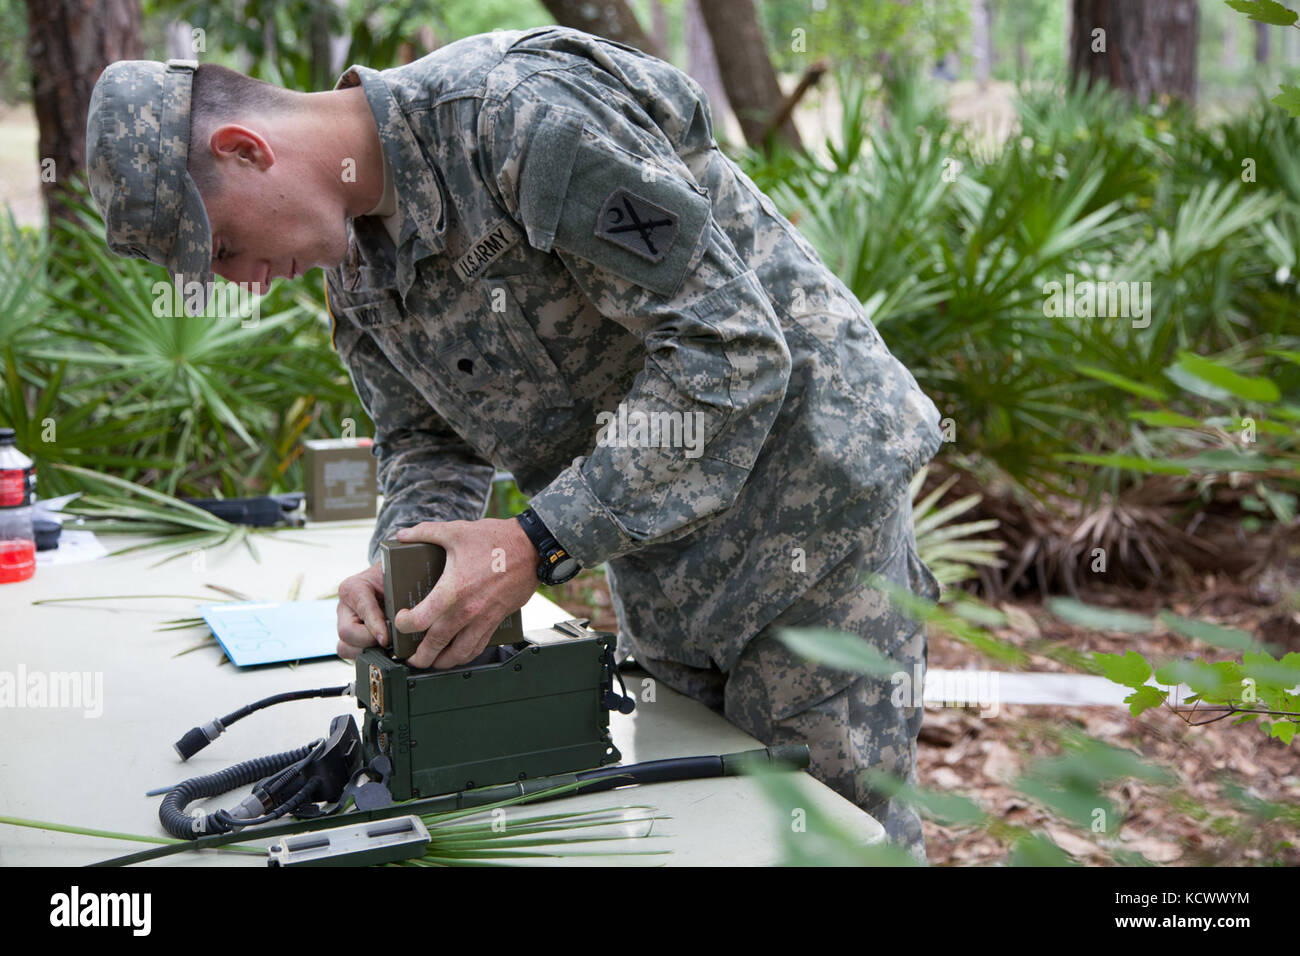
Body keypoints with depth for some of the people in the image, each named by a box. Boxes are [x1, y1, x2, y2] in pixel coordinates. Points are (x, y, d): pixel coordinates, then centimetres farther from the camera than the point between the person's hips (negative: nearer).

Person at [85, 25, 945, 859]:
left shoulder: (525, 114, -26)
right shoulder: (353, 256, 3)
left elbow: (731, 350, -29)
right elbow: (427, 439, 10)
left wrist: (538, 546, -30)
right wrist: (398, 568, -12)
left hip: (808, 502, -8)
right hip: (666, 561, 8)